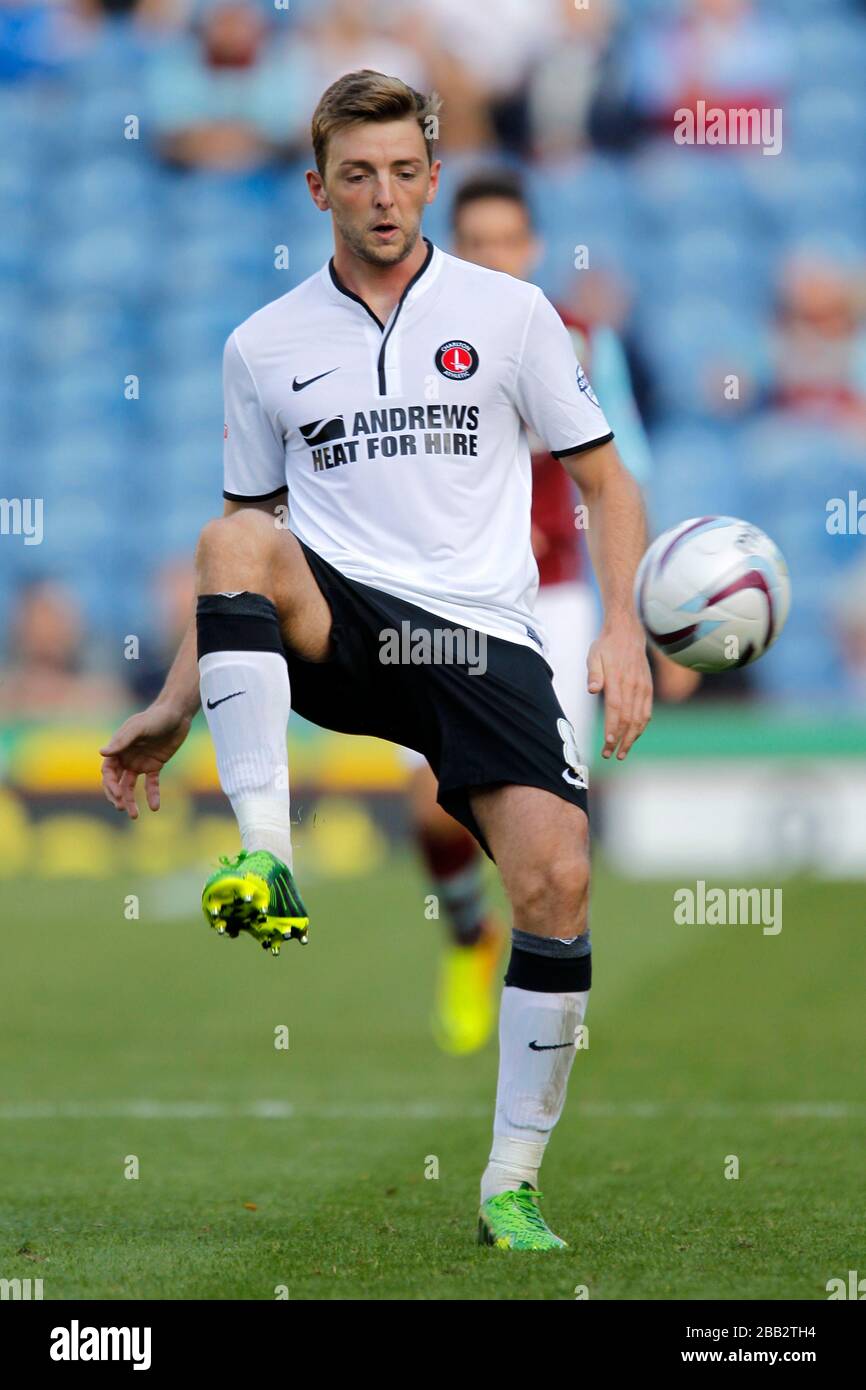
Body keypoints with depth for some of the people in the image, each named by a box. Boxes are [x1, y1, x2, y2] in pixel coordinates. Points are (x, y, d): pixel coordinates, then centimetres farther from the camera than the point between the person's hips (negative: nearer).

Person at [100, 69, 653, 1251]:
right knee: (234, 547, -32)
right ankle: (265, 859, -38)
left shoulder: (509, 312, 9)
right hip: (338, 632, 1)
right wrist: (176, 706, 14)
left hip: (484, 641, -1)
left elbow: (605, 483, 11)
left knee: (557, 884, -19)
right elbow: (249, 536, 21)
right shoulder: (263, 346, 14)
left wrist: (623, 631, -5)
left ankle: (512, 1185, -4)